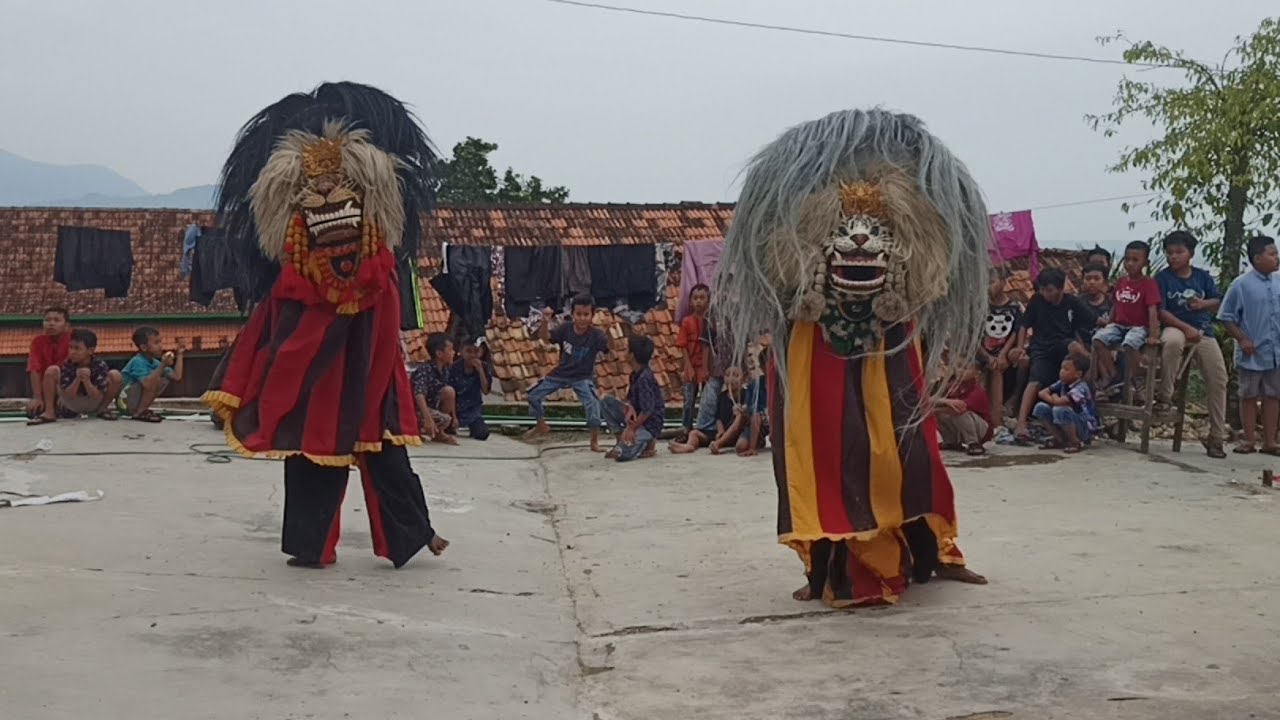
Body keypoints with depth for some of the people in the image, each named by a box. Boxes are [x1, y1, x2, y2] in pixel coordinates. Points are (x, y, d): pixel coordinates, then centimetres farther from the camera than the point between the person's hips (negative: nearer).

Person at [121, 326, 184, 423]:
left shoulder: (155, 363, 5)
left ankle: (142, 410, 5)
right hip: (125, 400, -9)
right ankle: (138, 413, -18)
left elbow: (177, 377, 1)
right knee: (155, 378, -22)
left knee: (164, 380, 5)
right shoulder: (138, 362, -21)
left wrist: (179, 355, 2)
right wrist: (162, 366, -36)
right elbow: (147, 384, -35)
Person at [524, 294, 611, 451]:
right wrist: (545, 322, -45)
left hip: (583, 377, -4)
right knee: (534, 395, 5)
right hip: (561, 373, 4)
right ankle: (541, 426, 32)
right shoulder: (565, 328, -15)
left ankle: (595, 441, -9)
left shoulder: (596, 334, -22)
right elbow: (545, 338, -27)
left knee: (592, 403, -27)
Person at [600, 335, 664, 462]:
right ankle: (622, 440, 5)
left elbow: (647, 411, -26)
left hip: (649, 424, -9)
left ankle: (646, 443, 2)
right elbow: (631, 398, 11)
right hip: (636, 417, 9)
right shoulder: (635, 375, 4)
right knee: (607, 402, 1)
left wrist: (632, 428, -19)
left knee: (621, 454, -26)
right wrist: (630, 408, -12)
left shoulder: (644, 379, -24)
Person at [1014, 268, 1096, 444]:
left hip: (1064, 345, 0)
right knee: (1034, 382, -25)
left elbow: (1094, 323, 5)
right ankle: (1021, 424, -36)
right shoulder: (1036, 300, 1)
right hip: (1042, 349, 0)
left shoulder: (1073, 302, -1)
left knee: (1074, 345, -38)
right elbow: (1024, 325, 9)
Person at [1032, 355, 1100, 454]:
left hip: (1086, 428, -8)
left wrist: (1054, 398, -14)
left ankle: (1076, 442, -14)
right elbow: (1042, 393, 4)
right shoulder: (1062, 383, 1)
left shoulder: (1081, 387, -25)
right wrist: (1054, 399, -14)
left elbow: (1059, 402, -37)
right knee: (1040, 407, -5)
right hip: (1070, 425, 8)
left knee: (1059, 410, -34)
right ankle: (1060, 439, 5)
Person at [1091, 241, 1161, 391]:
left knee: (1129, 343, -37)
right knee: (1098, 339, -21)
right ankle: (1111, 374, -9)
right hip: (1119, 325, 6)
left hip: (1139, 327, -6)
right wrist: (1108, 325, 13)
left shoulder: (1149, 283, -9)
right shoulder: (1120, 282, 8)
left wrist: (1153, 335, -23)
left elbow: (1153, 310, -16)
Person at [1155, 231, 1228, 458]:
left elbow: (1217, 302, 13)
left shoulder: (1203, 276, 10)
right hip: (1175, 327, -4)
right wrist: (1186, 328, -18)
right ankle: (1165, 394, -25)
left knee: (1218, 380, -2)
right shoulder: (1163, 277, -1)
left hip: (1203, 332, 4)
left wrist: (1203, 304, -10)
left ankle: (1216, 437, 8)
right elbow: (1161, 311, -8)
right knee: (1172, 341, -42)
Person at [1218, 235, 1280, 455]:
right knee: (1249, 396, 7)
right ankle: (1249, 440, 15)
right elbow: (1226, 317, -6)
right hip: (1252, 354, -4)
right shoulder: (1242, 285, -10)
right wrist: (1242, 339, -13)